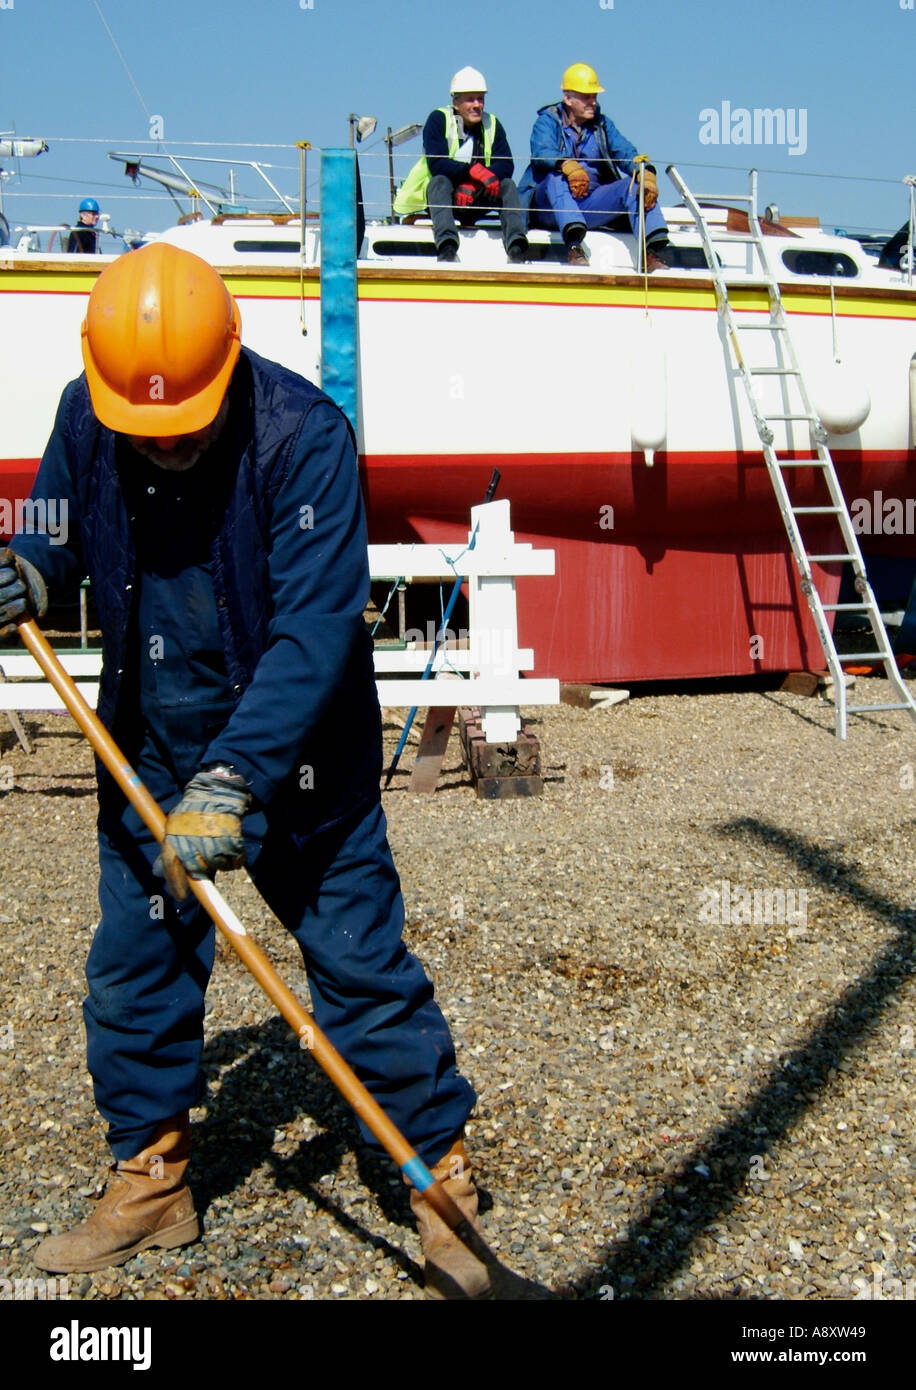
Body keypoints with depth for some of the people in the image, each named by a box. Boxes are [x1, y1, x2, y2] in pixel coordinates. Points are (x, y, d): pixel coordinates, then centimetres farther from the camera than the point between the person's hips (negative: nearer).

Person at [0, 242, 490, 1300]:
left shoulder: (303, 434, -23)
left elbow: (316, 631, -28)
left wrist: (238, 779, -34)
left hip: (295, 759, -5)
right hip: (148, 753, 5)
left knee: (361, 967, 0)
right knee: (131, 974, 11)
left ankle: (442, 1174, 19)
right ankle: (149, 1185, 30)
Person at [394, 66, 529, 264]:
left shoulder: (491, 124, 6)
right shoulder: (438, 119, -4)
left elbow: (506, 165, -8)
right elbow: (436, 164, -20)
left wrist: (472, 186, -25)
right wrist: (473, 171, -35)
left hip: (476, 198, 3)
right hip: (440, 196, -3)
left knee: (507, 184, -20)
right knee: (440, 181, -33)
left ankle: (516, 246, -41)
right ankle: (447, 248, -57)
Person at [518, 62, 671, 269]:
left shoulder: (602, 123, 16)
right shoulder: (548, 121, 3)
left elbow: (625, 152, 0)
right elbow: (542, 152, -18)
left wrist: (645, 172, -23)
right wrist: (567, 165, -41)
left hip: (592, 203, 4)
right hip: (549, 208, -4)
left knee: (635, 184, -18)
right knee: (556, 177, -35)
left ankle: (655, 250, -36)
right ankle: (574, 245, -54)